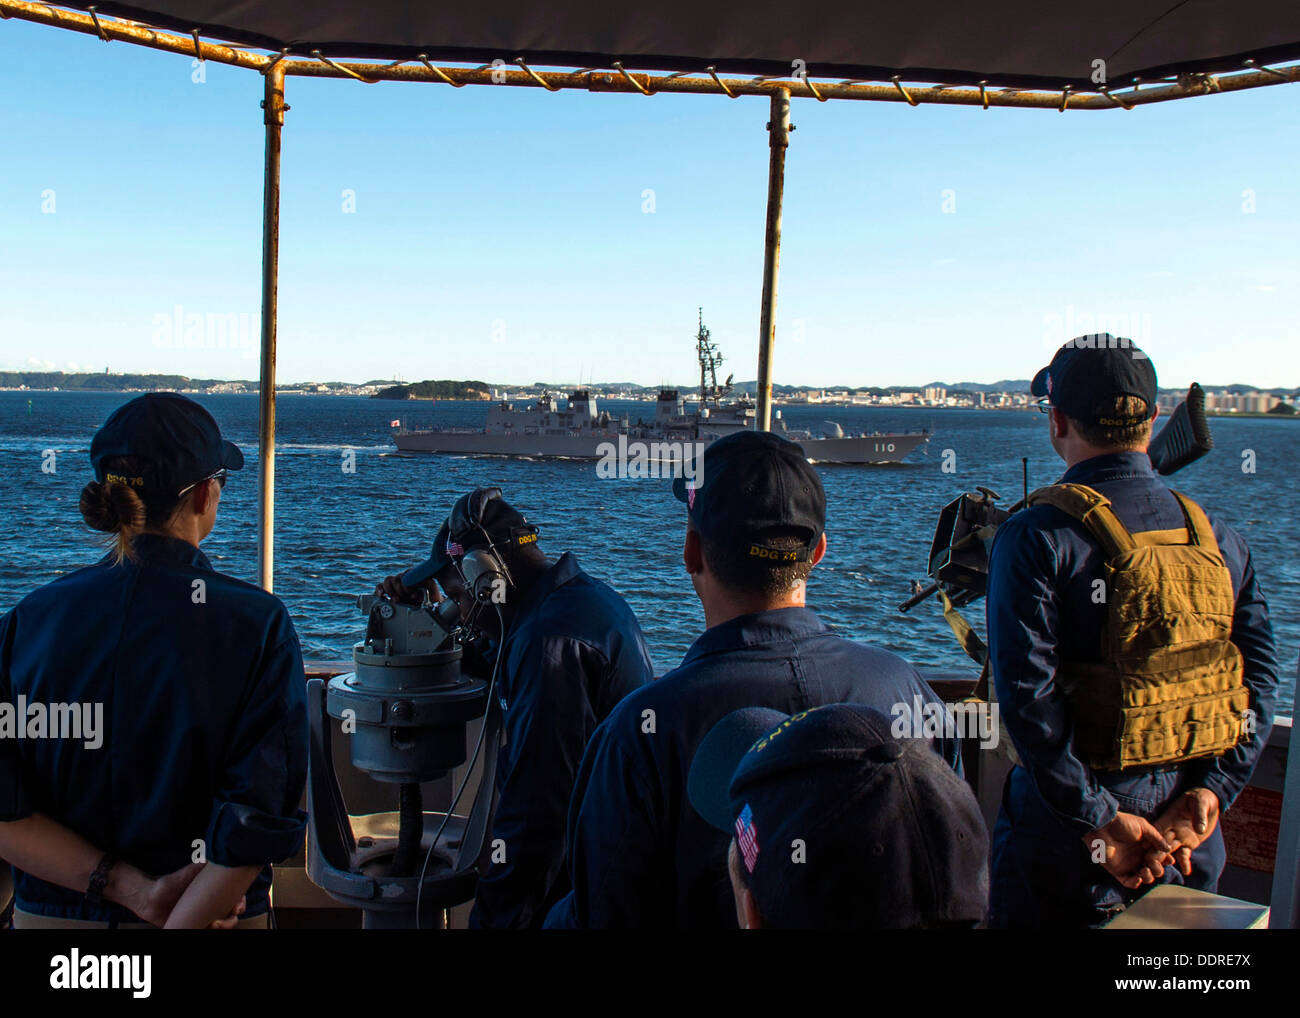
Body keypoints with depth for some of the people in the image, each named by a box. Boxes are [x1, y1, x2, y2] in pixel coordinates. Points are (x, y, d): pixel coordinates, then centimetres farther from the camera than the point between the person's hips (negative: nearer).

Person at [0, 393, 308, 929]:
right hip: (207, 915, -2)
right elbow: (255, 823, -21)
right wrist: (183, 920, -12)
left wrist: (134, 889, -11)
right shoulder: (257, 623, -17)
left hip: (49, 913, 3)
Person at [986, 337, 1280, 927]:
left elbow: (1027, 696, -20)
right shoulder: (1218, 536, 3)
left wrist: (1100, 822, -16)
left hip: (1066, 835, -4)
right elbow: (1260, 679, -2)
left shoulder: (1036, 538, -13)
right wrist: (1206, 797, -7)